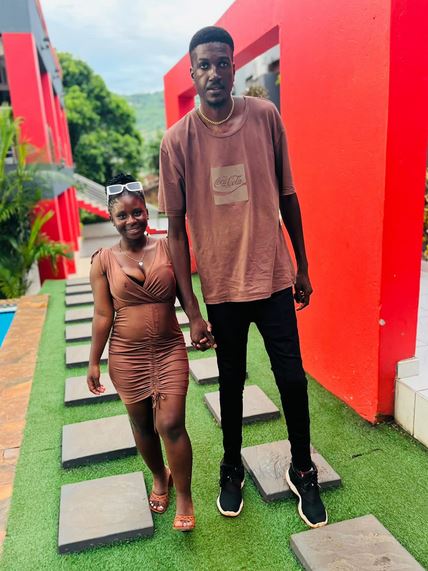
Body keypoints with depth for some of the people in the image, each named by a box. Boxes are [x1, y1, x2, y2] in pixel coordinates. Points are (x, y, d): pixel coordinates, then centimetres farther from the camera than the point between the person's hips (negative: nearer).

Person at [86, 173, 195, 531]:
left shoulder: (167, 248, -4)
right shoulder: (104, 260, -4)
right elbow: (102, 315, -1)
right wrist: (94, 361, 2)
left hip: (170, 350, -1)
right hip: (127, 356, 1)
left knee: (171, 424, -6)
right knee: (142, 426, 16)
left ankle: (185, 499, 17)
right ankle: (160, 478, 44)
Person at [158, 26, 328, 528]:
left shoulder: (265, 117, -3)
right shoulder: (178, 140, -8)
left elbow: (287, 195, 5)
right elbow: (176, 228, -6)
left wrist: (301, 266, 9)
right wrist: (192, 311, -8)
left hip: (273, 277, 1)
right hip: (221, 285, -1)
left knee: (292, 377, 7)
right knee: (231, 381, 15)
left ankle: (302, 471, 33)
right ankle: (232, 469, 40)